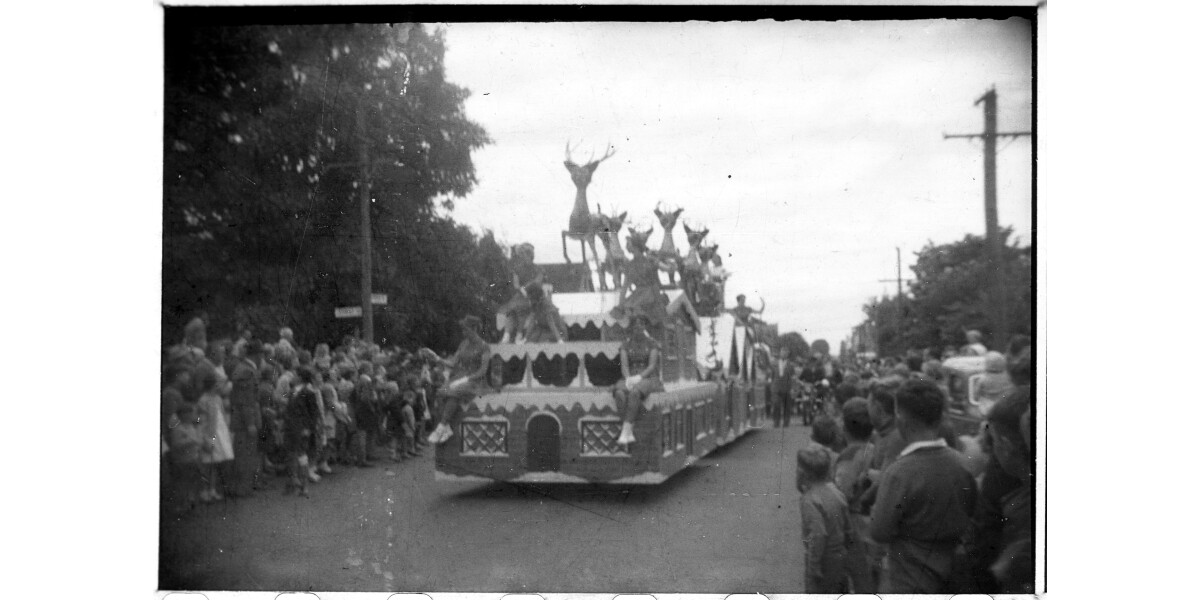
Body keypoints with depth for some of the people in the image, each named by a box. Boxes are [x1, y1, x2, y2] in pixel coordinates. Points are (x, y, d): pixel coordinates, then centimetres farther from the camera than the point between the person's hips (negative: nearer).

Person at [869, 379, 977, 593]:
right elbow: (970, 521, 4)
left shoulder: (899, 473, -24)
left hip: (907, 583, -6)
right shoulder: (962, 463, -7)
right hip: (950, 579, 6)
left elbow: (880, 533, -16)